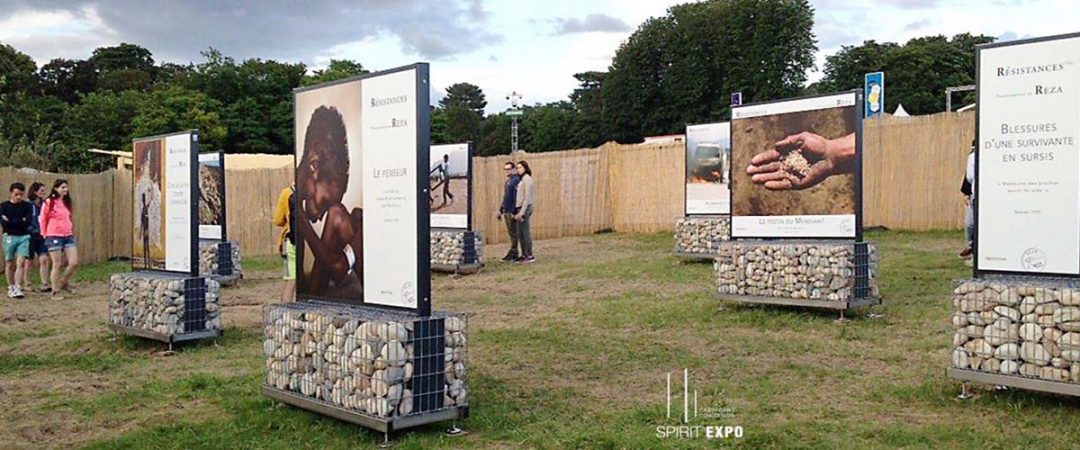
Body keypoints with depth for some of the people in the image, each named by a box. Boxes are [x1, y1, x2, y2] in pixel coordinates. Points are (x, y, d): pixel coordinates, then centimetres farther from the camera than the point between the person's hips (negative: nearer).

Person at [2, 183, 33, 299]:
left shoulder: (27, 206, 3)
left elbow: (28, 222, -10)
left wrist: (11, 222, -10)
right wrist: (20, 221, -12)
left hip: (24, 237, 0)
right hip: (9, 237, 0)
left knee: (21, 263, -11)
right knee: (10, 264, 8)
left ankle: (17, 288, -12)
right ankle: (11, 288, 19)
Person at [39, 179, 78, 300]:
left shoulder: (67, 202, 11)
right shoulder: (49, 202, -6)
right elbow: (42, 220, 0)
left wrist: (71, 232, 11)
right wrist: (45, 235, 5)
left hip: (68, 236, 5)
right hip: (54, 237, -5)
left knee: (74, 262, -3)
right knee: (57, 265, -1)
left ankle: (64, 283, 21)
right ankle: (55, 292, 10)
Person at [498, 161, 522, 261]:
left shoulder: (516, 180, -12)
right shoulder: (507, 181, 18)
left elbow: (516, 197, -18)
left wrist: (514, 211, -22)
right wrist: (501, 210, 23)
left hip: (512, 211, -10)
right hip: (506, 211, 10)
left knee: (513, 232, -6)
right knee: (510, 232, 11)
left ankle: (513, 254, -3)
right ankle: (513, 253, 16)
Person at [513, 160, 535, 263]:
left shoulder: (527, 179, -11)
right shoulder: (522, 179, 17)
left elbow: (527, 198, -16)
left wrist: (522, 212, -20)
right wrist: (518, 212, 16)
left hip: (525, 208, -9)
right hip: (520, 208, 9)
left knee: (526, 232, -6)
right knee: (520, 233, 11)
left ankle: (530, 256, -1)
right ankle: (524, 255, 16)